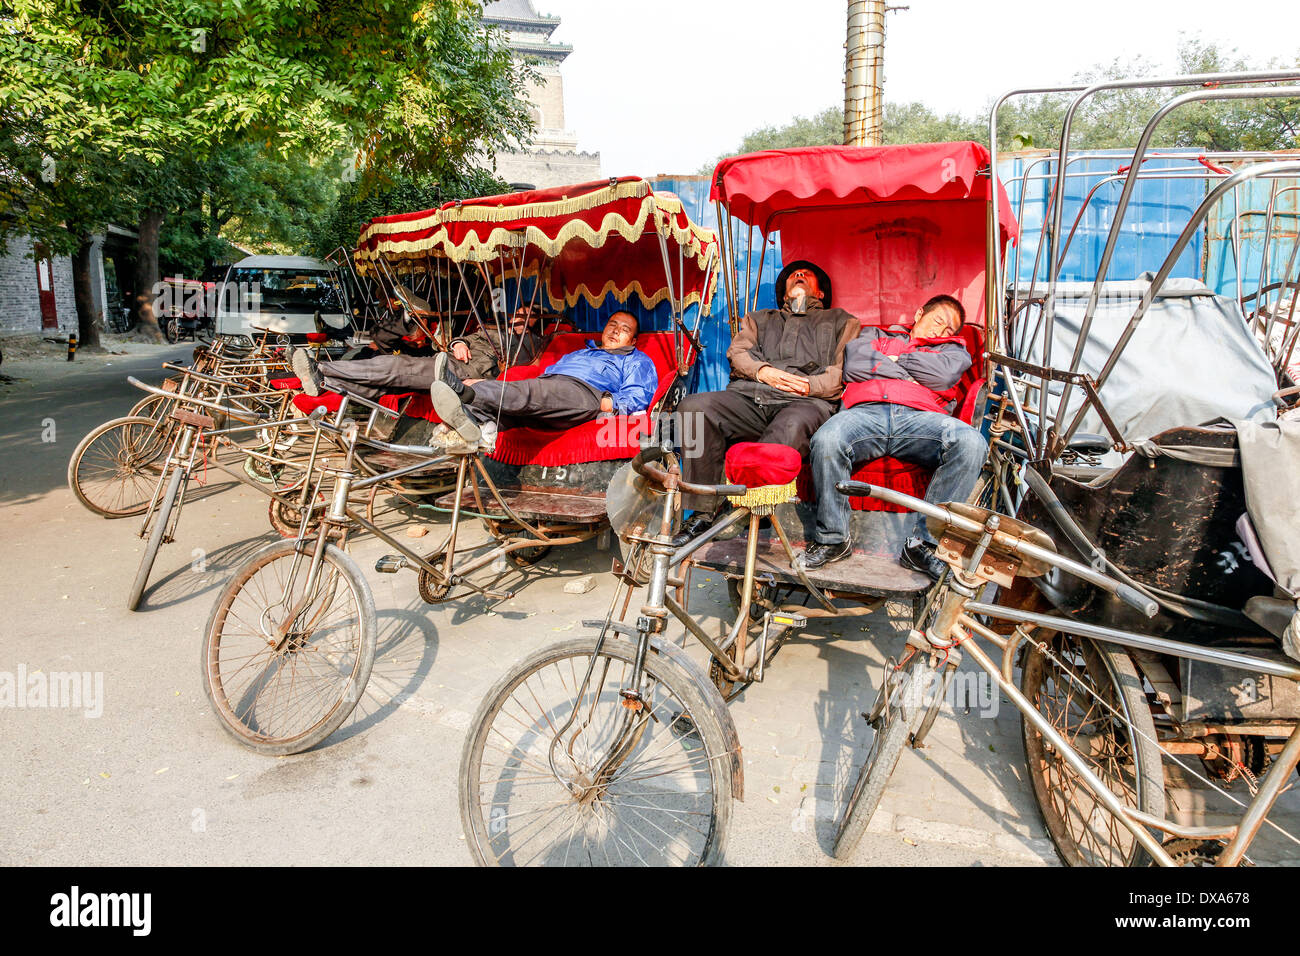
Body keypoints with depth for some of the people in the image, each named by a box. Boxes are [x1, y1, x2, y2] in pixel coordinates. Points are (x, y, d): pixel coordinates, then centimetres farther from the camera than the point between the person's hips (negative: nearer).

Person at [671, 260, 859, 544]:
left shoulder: (841, 321, 30)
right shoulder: (758, 318, 39)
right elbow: (738, 352, 20)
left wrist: (810, 385, -7)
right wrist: (763, 371, -3)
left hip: (804, 402, -2)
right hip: (749, 396, 3)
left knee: (793, 428, -42)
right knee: (694, 406, -30)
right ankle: (705, 510, -28)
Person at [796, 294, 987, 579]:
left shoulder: (953, 349, 35)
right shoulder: (875, 334, 34)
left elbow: (944, 373, 8)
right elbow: (853, 366, 10)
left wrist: (895, 359, 15)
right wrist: (909, 373, 12)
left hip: (920, 416, 1)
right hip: (866, 411, -1)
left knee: (971, 443, -32)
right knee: (826, 440, -36)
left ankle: (923, 543, -24)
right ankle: (832, 538, -17)